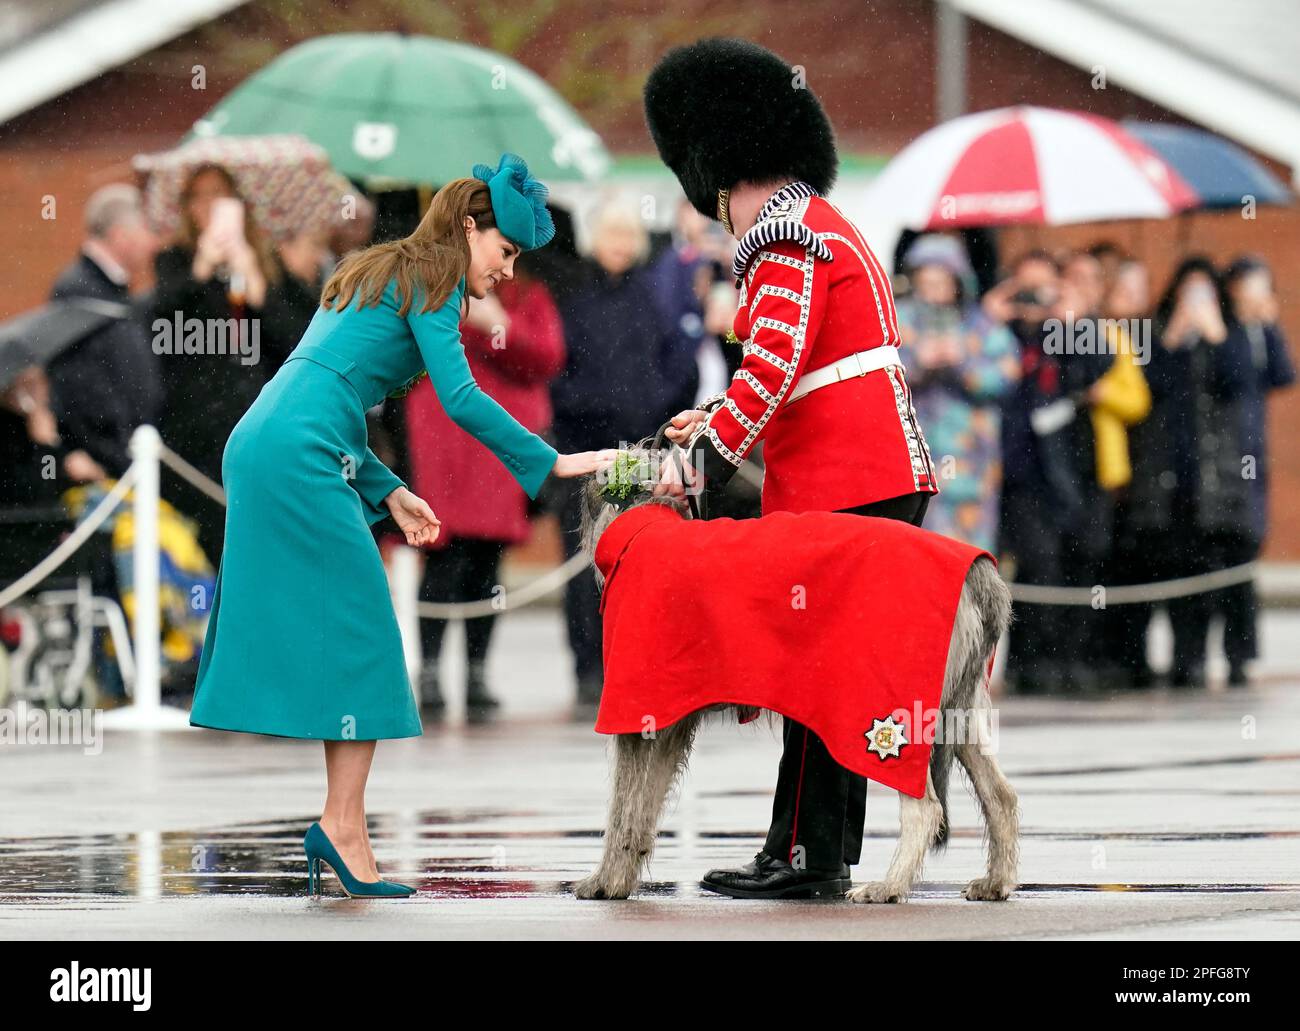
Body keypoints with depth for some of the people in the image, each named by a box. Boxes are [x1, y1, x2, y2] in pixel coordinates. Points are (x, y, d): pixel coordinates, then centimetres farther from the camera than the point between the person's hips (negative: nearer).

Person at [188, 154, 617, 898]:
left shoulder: (377, 277, 27)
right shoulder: (431, 281, -1)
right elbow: (461, 397, -13)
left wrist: (389, 492, 21)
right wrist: (552, 464, -9)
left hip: (259, 445, 9)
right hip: (303, 454, -9)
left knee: (292, 636, 8)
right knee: (357, 635, -7)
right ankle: (344, 825, -10)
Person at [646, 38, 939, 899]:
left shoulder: (786, 243, -11)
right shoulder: (830, 229, 21)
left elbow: (773, 372, -20)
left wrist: (703, 463, -14)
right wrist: (720, 416, 18)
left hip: (843, 489, -10)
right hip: (890, 474, 10)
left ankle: (805, 853, -5)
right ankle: (829, 851, 15)